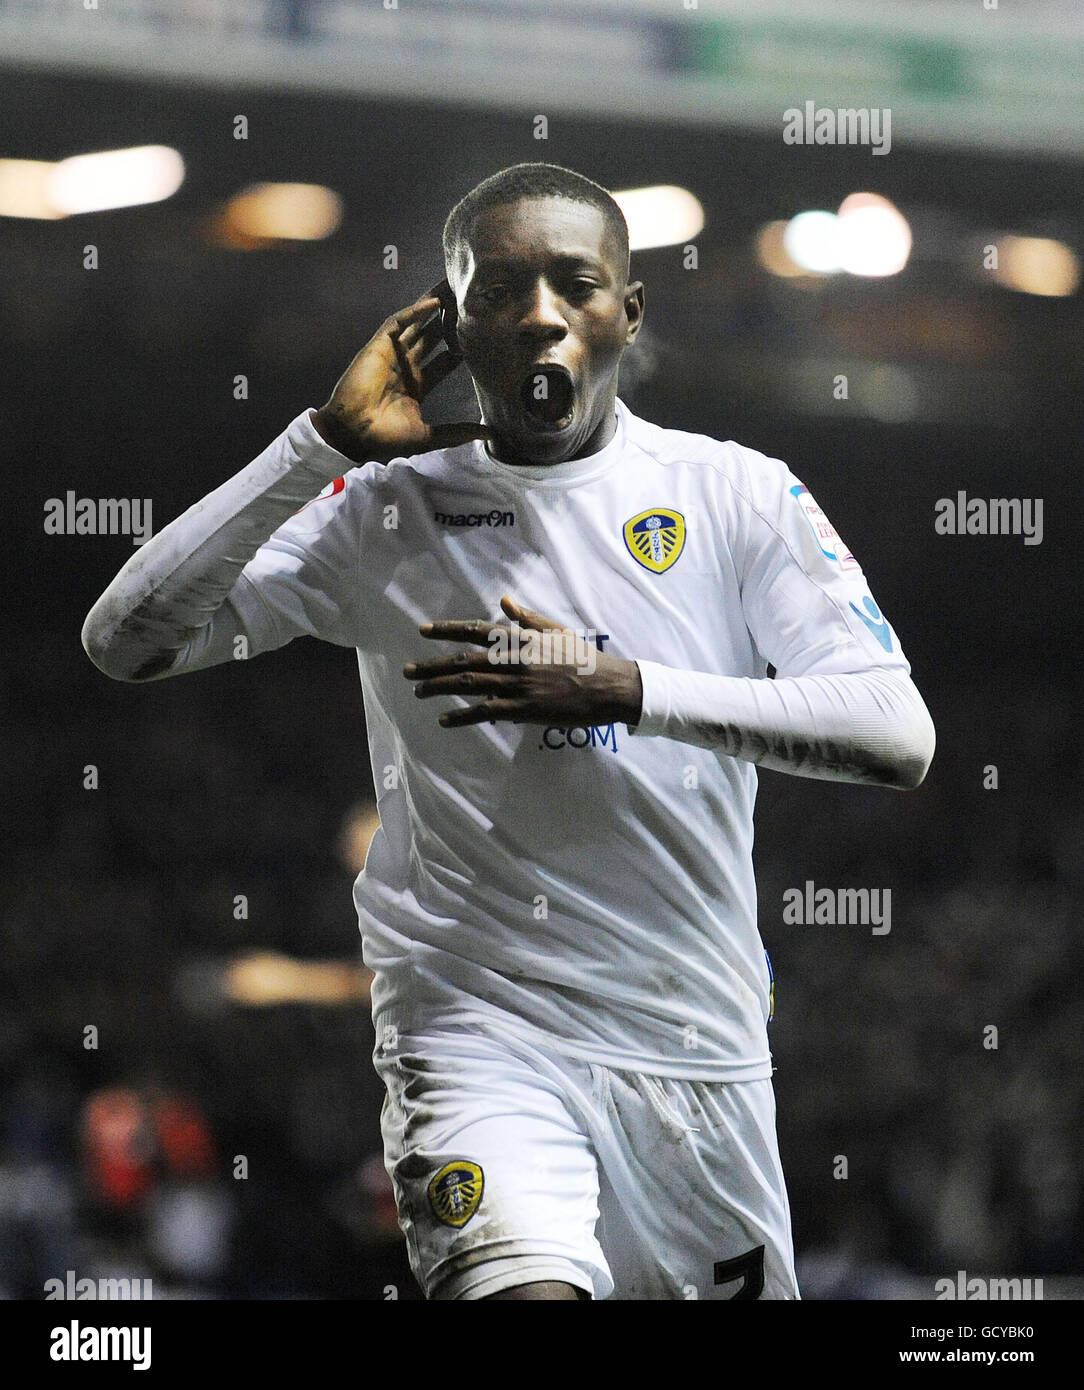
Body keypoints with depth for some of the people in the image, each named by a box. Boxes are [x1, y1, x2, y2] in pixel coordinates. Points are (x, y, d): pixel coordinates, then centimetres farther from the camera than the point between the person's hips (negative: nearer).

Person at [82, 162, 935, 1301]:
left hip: (700, 1037, 3)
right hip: (477, 1020, -3)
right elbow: (125, 641, -7)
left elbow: (898, 739, -8)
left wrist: (629, 688, -18)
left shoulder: (736, 494, 3)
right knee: (524, 1290, -31)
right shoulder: (382, 508, 2)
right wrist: (327, 442, -13)